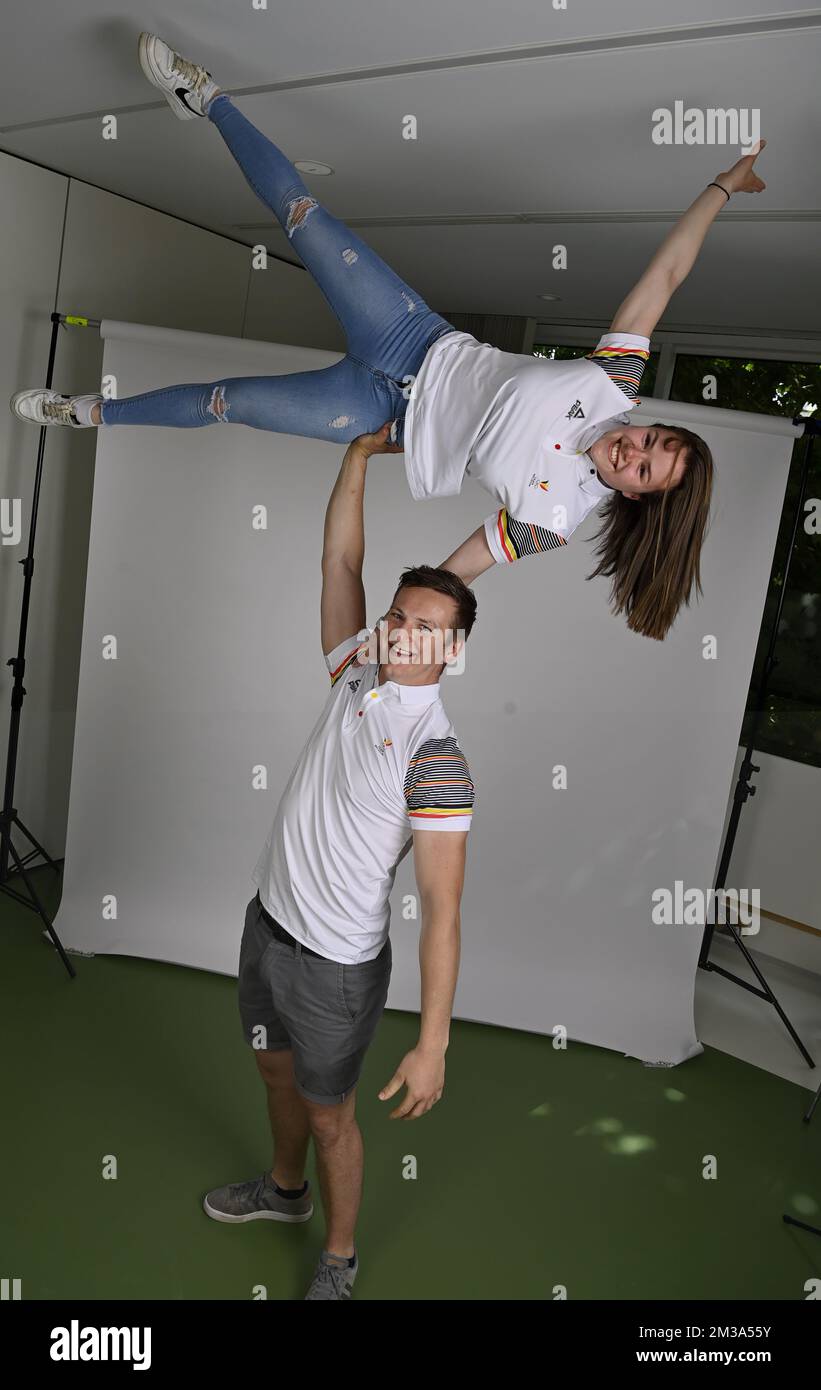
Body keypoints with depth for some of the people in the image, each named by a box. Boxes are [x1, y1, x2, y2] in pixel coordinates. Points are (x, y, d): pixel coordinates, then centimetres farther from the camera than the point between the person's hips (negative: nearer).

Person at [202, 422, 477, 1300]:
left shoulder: (436, 755, -24)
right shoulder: (356, 672, -5)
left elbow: (441, 910, -26)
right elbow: (339, 560, -2)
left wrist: (432, 1044, -27)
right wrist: (362, 451, -6)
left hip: (334, 963, -7)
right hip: (266, 922, 7)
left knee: (329, 1112, 14)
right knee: (276, 1071, 28)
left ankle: (338, 1261, 40)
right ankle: (284, 1190, 56)